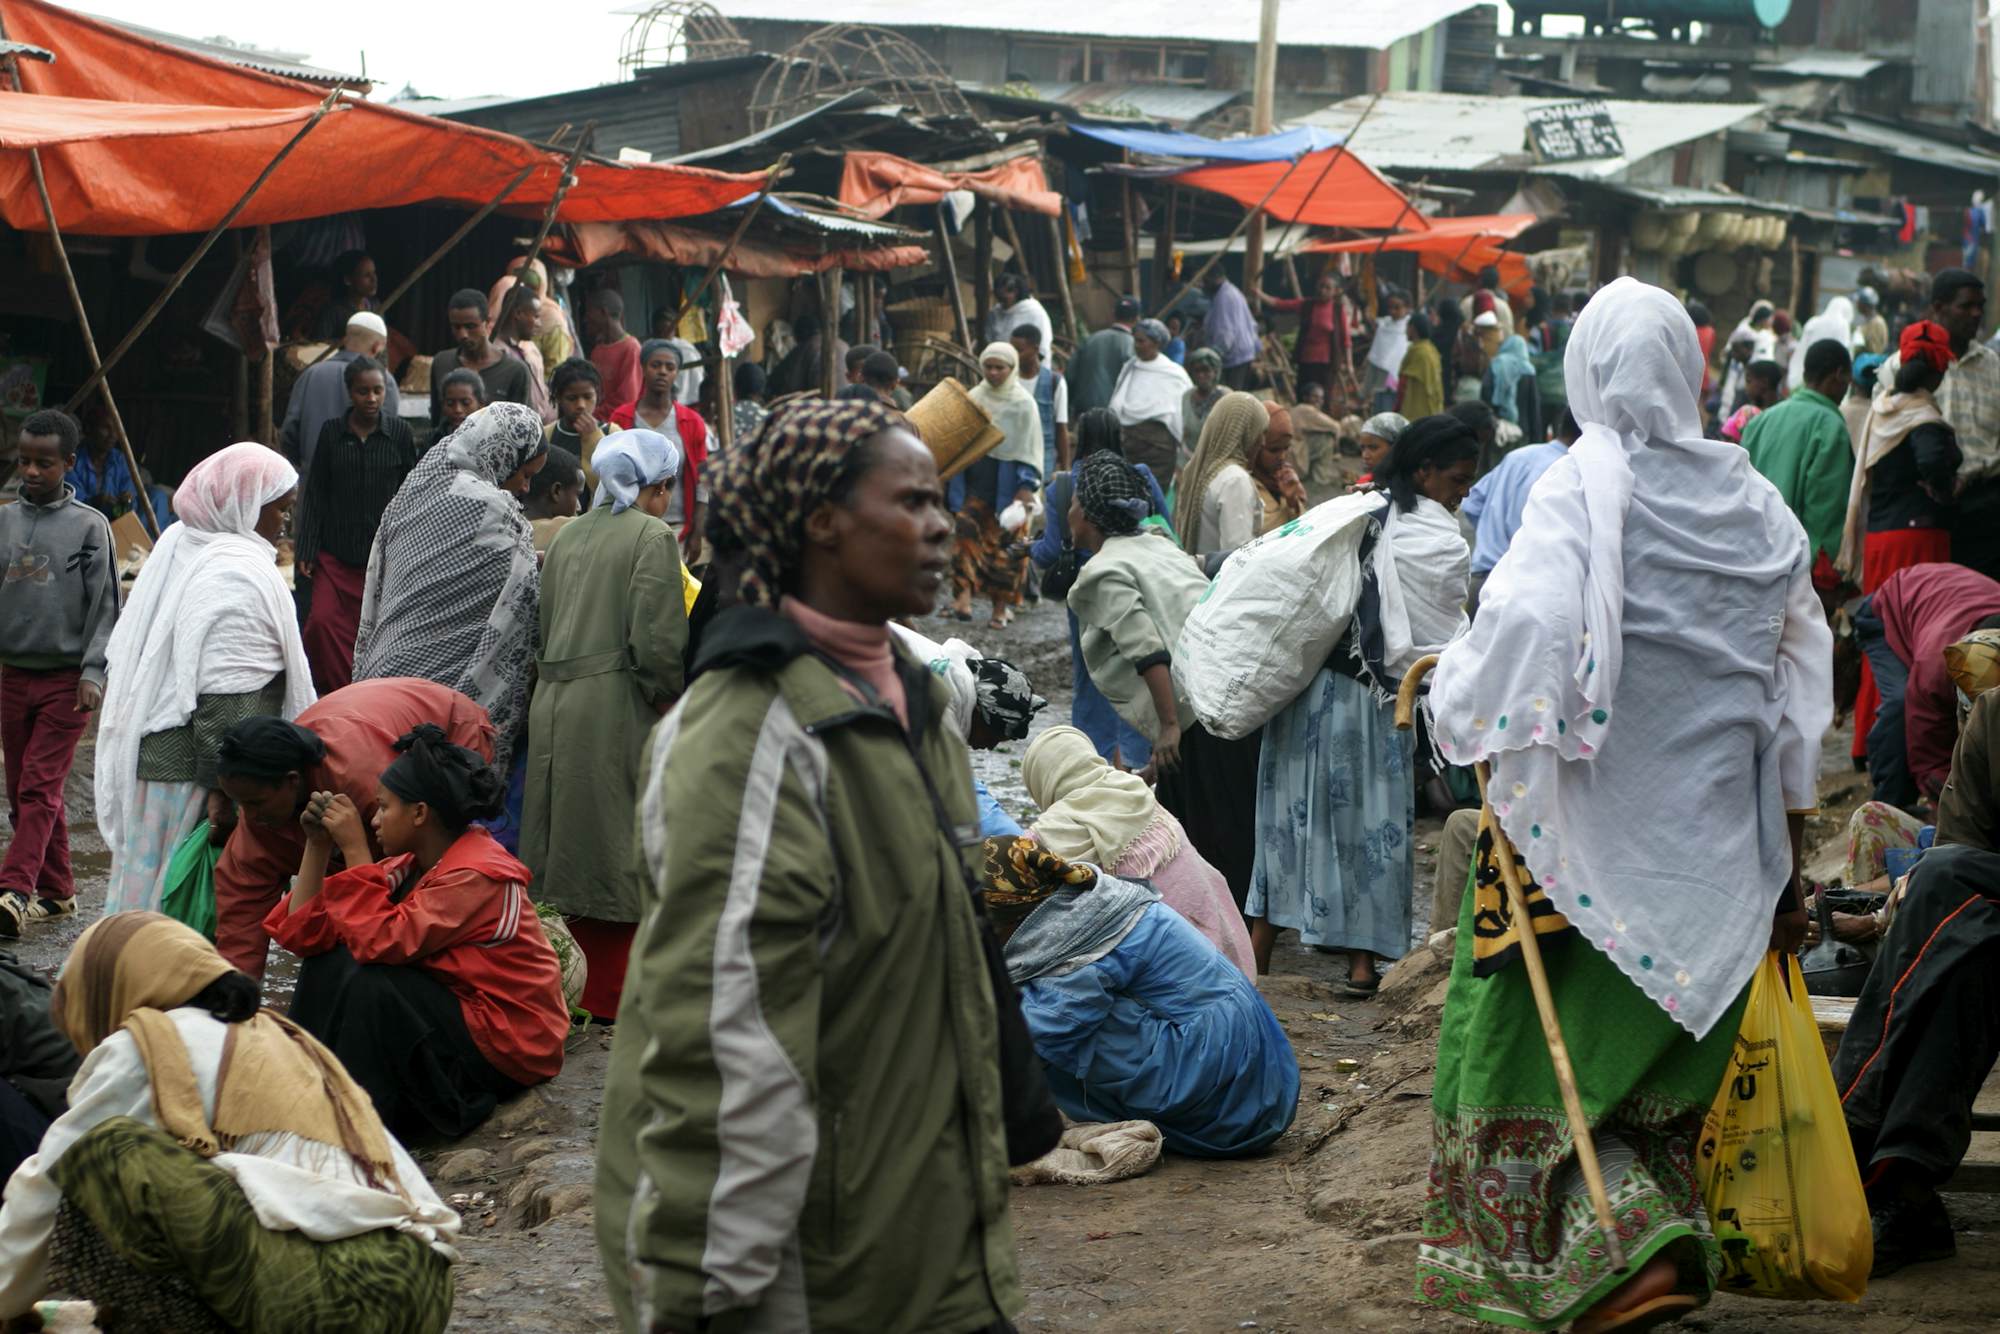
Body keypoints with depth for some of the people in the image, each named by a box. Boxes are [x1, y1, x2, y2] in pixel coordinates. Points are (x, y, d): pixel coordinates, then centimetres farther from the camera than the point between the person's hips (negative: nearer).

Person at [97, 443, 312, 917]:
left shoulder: (176, 544, 12)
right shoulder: (237, 575, -18)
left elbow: (121, 655, 19)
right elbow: (225, 700, -24)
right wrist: (225, 787, -24)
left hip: (150, 752, 10)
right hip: (192, 769, -10)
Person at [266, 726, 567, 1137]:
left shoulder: (478, 877, -20)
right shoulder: (411, 866, 5)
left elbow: (384, 941, -31)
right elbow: (305, 933, 1)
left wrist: (354, 849, -24)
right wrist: (318, 845, -4)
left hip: (507, 1043, -9)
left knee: (369, 986, -26)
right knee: (331, 959, -2)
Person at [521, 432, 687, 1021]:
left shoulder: (568, 537, 13)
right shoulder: (653, 537, -7)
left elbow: (545, 629, 14)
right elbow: (658, 640, -14)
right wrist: (671, 699, 1)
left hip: (553, 703, 7)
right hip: (617, 709, -7)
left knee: (571, 850, 12)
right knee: (619, 847, 1)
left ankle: (579, 991, 18)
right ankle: (611, 998, 4)